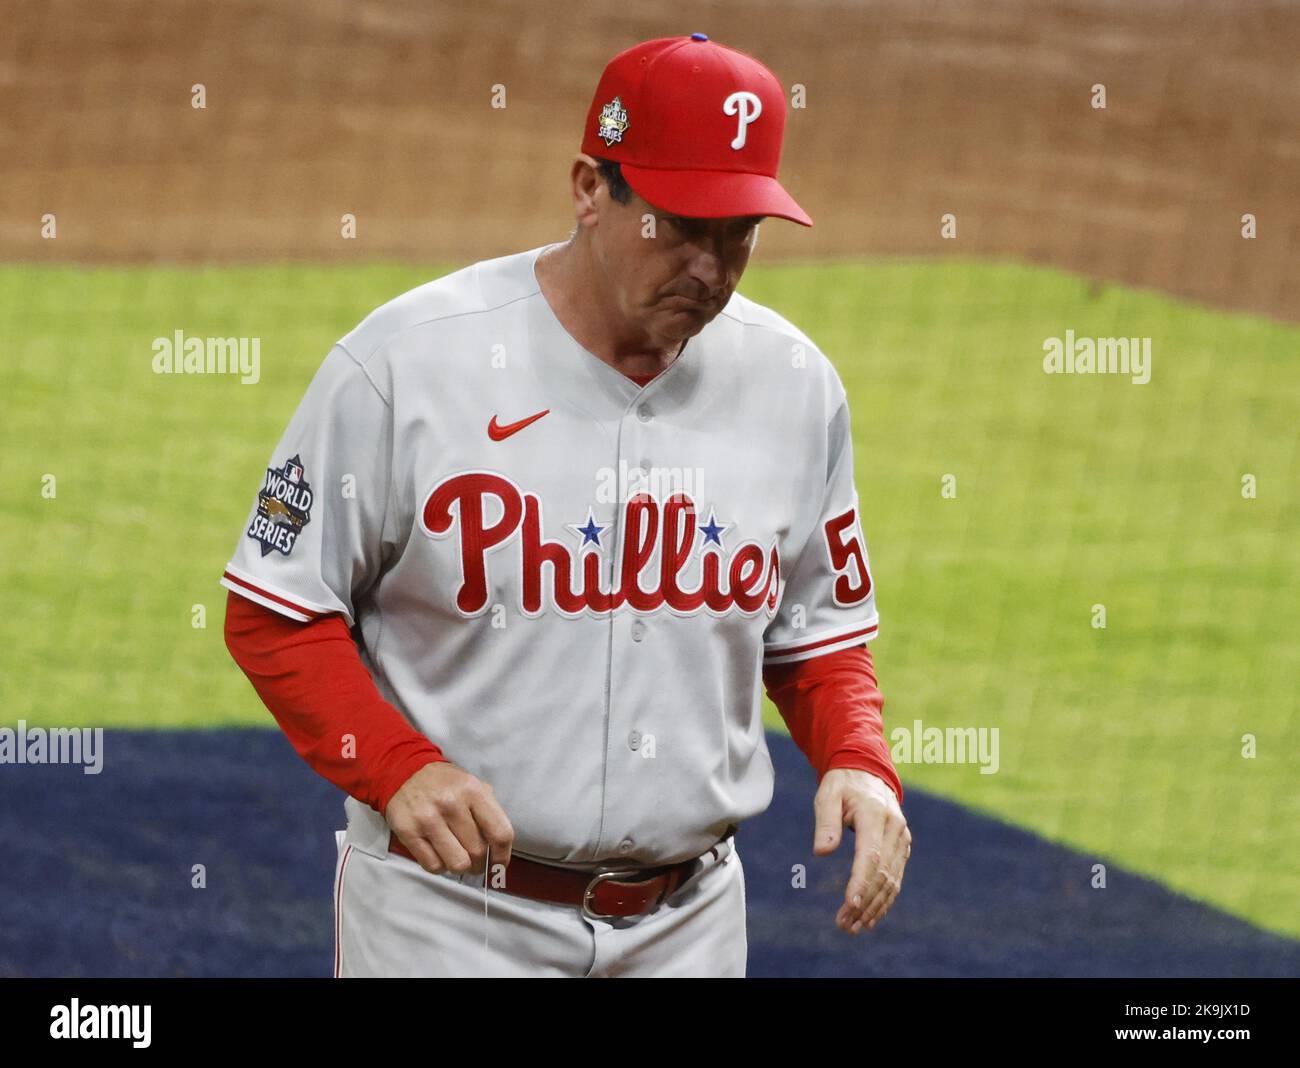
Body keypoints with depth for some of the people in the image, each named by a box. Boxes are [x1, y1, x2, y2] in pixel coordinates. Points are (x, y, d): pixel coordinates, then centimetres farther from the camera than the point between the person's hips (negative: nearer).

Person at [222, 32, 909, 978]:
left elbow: (821, 636, 13)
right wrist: (396, 764, -21)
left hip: (688, 925, 4)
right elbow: (276, 614, -6)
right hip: (449, 922, -4)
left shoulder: (796, 385, 1)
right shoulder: (406, 363, -11)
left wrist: (860, 763, -7)